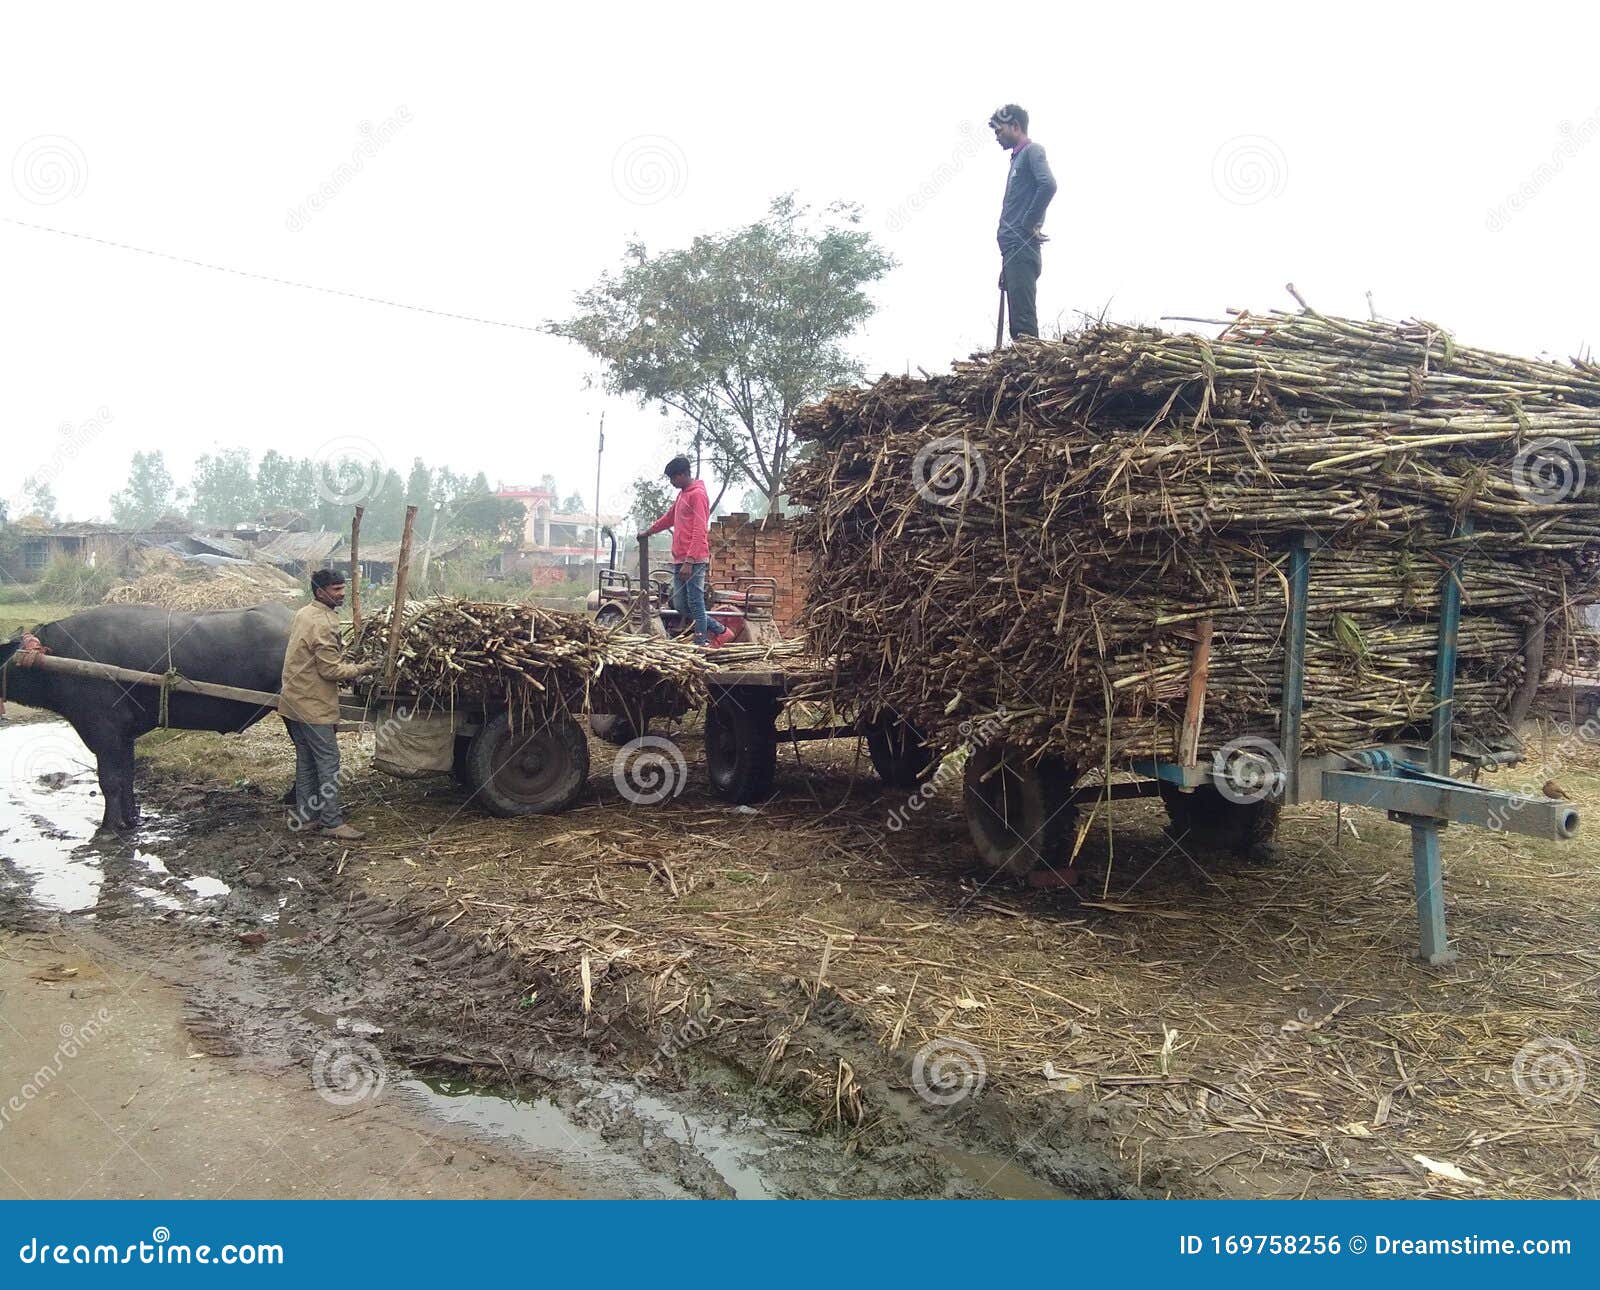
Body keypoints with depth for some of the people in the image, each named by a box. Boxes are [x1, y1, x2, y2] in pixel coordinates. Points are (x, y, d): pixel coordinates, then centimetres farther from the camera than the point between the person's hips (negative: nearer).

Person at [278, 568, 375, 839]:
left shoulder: (303, 613, 10)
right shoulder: (324, 624, -20)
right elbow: (330, 670, -20)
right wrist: (360, 669, -7)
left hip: (294, 700, 10)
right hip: (314, 705, -10)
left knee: (306, 759, 15)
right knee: (328, 761, -4)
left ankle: (304, 816, 22)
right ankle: (332, 823, -1)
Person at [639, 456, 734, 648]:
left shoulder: (697, 495, -9)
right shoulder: (682, 494, 20)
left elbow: (699, 531, -17)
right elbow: (669, 518, 36)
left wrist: (689, 561, -22)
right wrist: (648, 532, 46)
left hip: (694, 561, -9)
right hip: (680, 560, 9)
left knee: (695, 605, -7)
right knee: (681, 606, 9)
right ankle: (721, 631, 17)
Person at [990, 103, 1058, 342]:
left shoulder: (1032, 151, -1)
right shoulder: (1018, 158, 26)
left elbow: (1048, 185, -21)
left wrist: (1029, 224, -14)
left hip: (1022, 249, -10)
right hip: (1013, 251, 10)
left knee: (1024, 320, -15)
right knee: (1019, 322, 7)